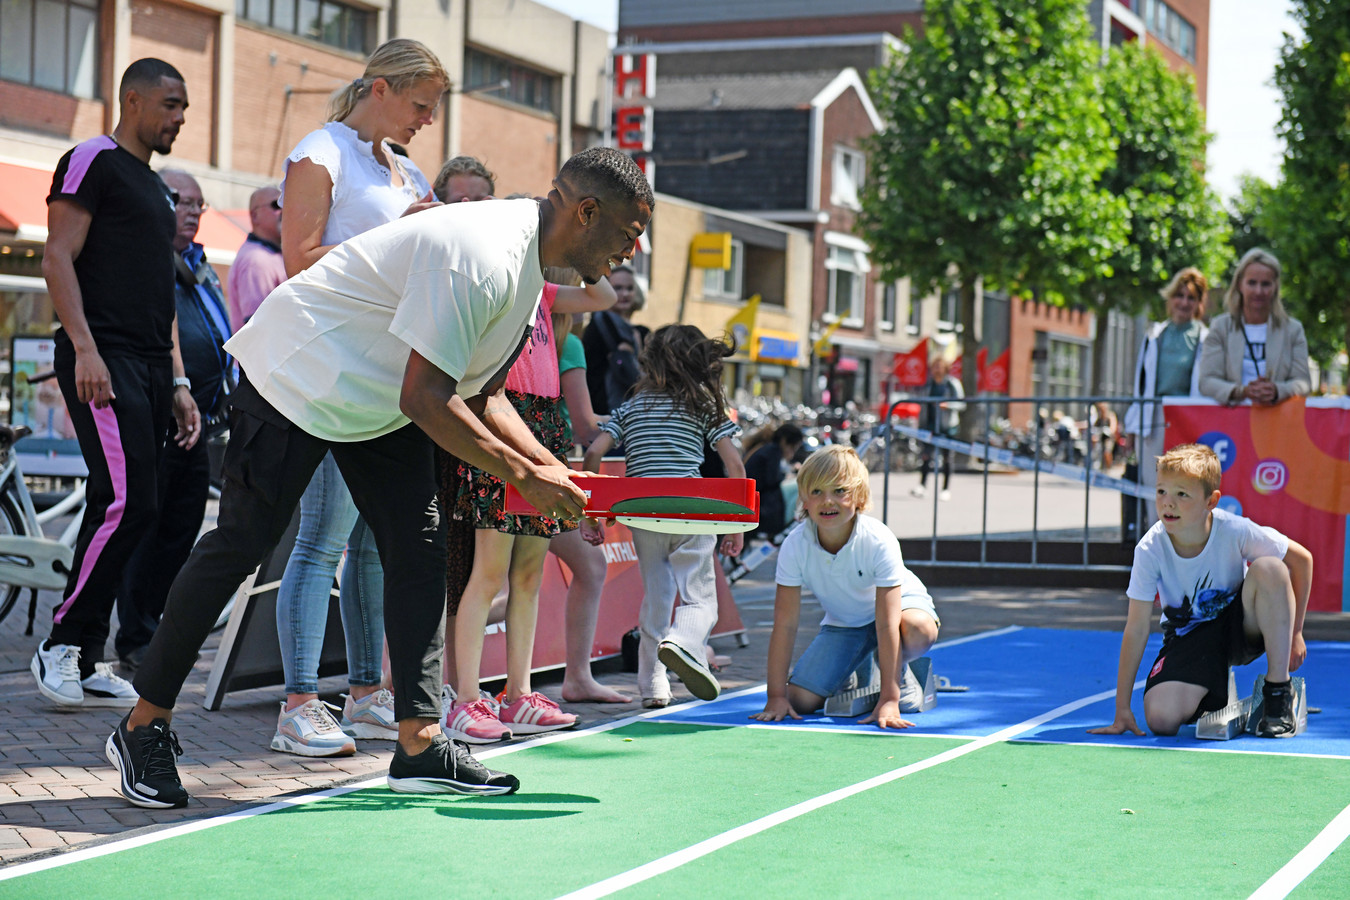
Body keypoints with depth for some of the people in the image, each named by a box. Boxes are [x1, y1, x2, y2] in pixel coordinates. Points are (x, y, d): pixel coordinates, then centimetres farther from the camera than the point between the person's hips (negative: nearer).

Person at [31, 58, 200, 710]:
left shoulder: (156, 191, 26)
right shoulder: (92, 161, 0)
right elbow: (58, 258, -10)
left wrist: (177, 382, 21)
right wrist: (84, 348, -20)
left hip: (150, 368, 9)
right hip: (104, 361, -9)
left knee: (126, 511, 5)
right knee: (127, 503, -18)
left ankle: (86, 663, 8)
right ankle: (61, 644, -7)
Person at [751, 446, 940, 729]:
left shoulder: (879, 542, -33)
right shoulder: (795, 547, -25)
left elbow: (887, 624, -36)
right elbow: (785, 625, -21)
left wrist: (888, 700, -41)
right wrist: (776, 696, -24)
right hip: (842, 622, 3)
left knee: (918, 629, -40)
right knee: (801, 700, -16)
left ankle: (900, 677, -4)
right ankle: (858, 671, 16)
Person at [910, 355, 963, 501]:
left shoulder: (953, 383, -3)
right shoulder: (929, 383, 9)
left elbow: (961, 404, -5)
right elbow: (924, 402, 19)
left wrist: (947, 404, -20)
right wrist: (922, 419, 12)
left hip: (947, 425, -3)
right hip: (931, 423, 3)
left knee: (946, 456, 2)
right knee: (926, 454, -4)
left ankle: (946, 489, 9)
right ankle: (922, 485, -1)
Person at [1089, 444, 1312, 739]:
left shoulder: (1235, 531, -23)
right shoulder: (1150, 549, -21)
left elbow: (1301, 559, -8)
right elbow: (1136, 629, -16)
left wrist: (1294, 634, -7)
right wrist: (1123, 710, -15)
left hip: (1241, 625, 0)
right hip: (1189, 636, 0)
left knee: (1269, 569, -31)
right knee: (1161, 718, -27)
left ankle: (1279, 693, -17)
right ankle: (1215, 698, 12)